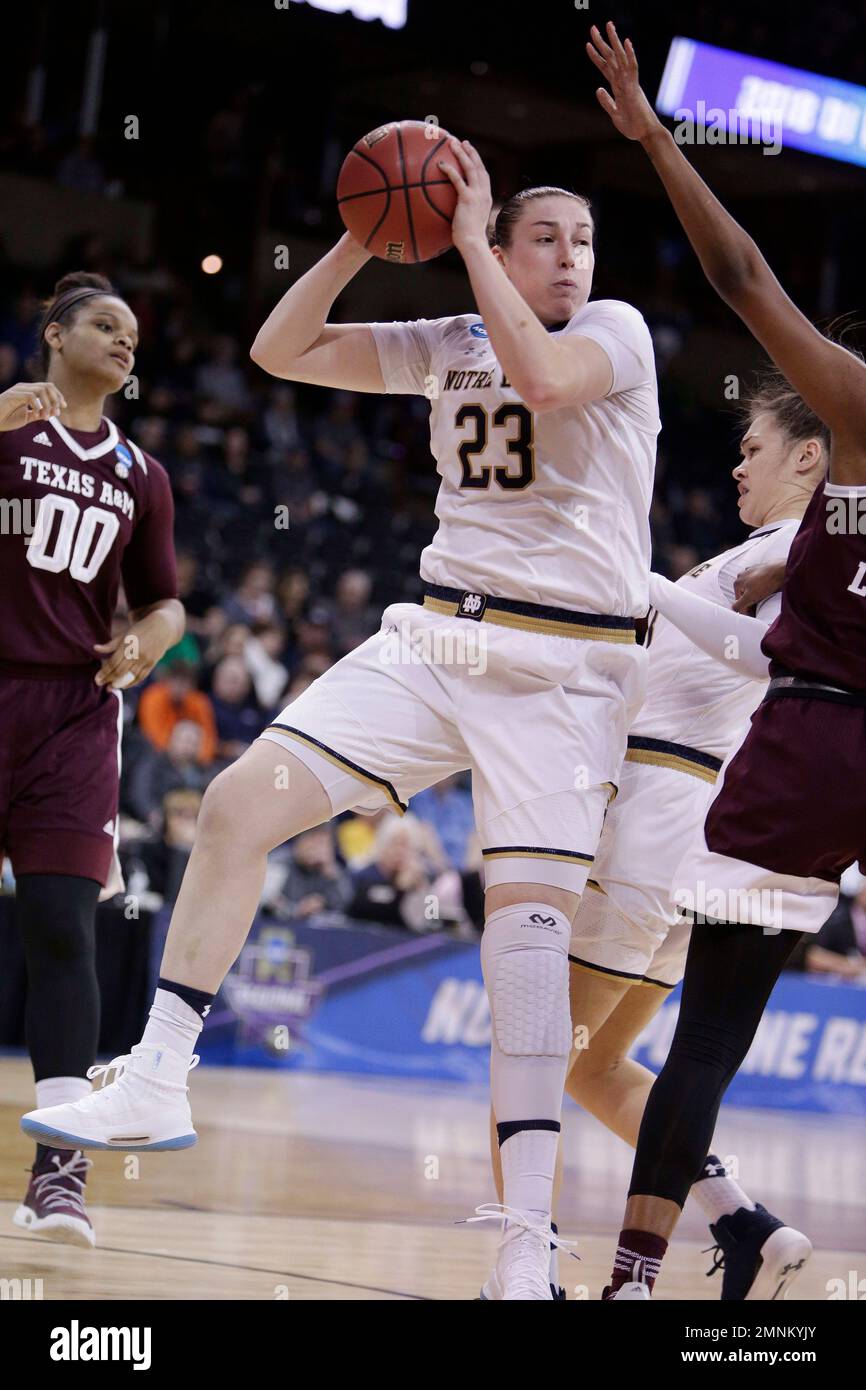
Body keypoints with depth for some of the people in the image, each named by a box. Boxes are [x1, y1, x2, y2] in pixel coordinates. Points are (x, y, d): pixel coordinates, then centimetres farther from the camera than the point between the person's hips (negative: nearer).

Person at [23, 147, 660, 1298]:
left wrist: (470, 238, -15)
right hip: (439, 633, 5)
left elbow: (541, 376, -24)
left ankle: (527, 1248, -15)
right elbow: (283, 350, 10)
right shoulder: (448, 346, 13)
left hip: (565, 664, -5)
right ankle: (157, 1084, 1)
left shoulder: (617, 331, -1)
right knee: (240, 802, -8)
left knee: (530, 923, -16)